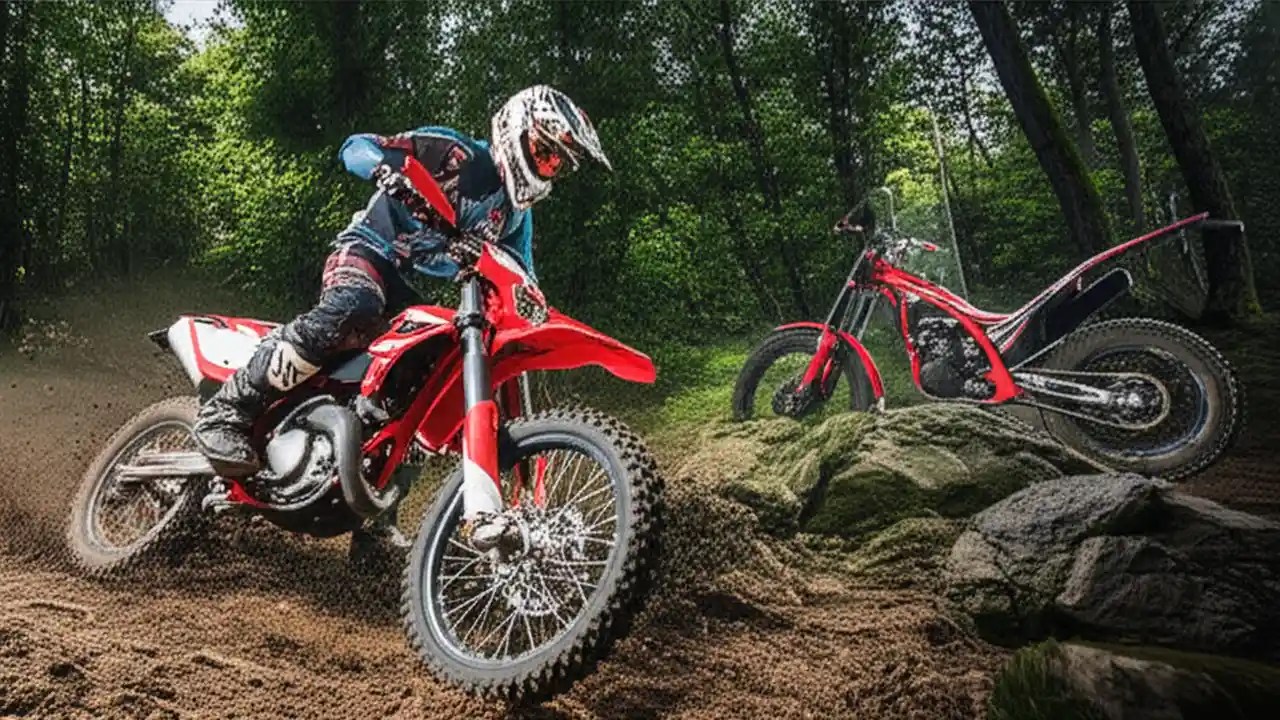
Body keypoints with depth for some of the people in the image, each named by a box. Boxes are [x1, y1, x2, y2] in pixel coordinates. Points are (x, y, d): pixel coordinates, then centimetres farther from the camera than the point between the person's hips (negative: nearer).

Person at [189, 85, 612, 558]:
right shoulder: (455, 153, -9)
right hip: (368, 251, -8)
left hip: (419, 291, 8)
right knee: (351, 311, -40)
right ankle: (225, 411, -30)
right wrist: (393, 170, -39)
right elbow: (354, 148, -16)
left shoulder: (516, 208, 14)